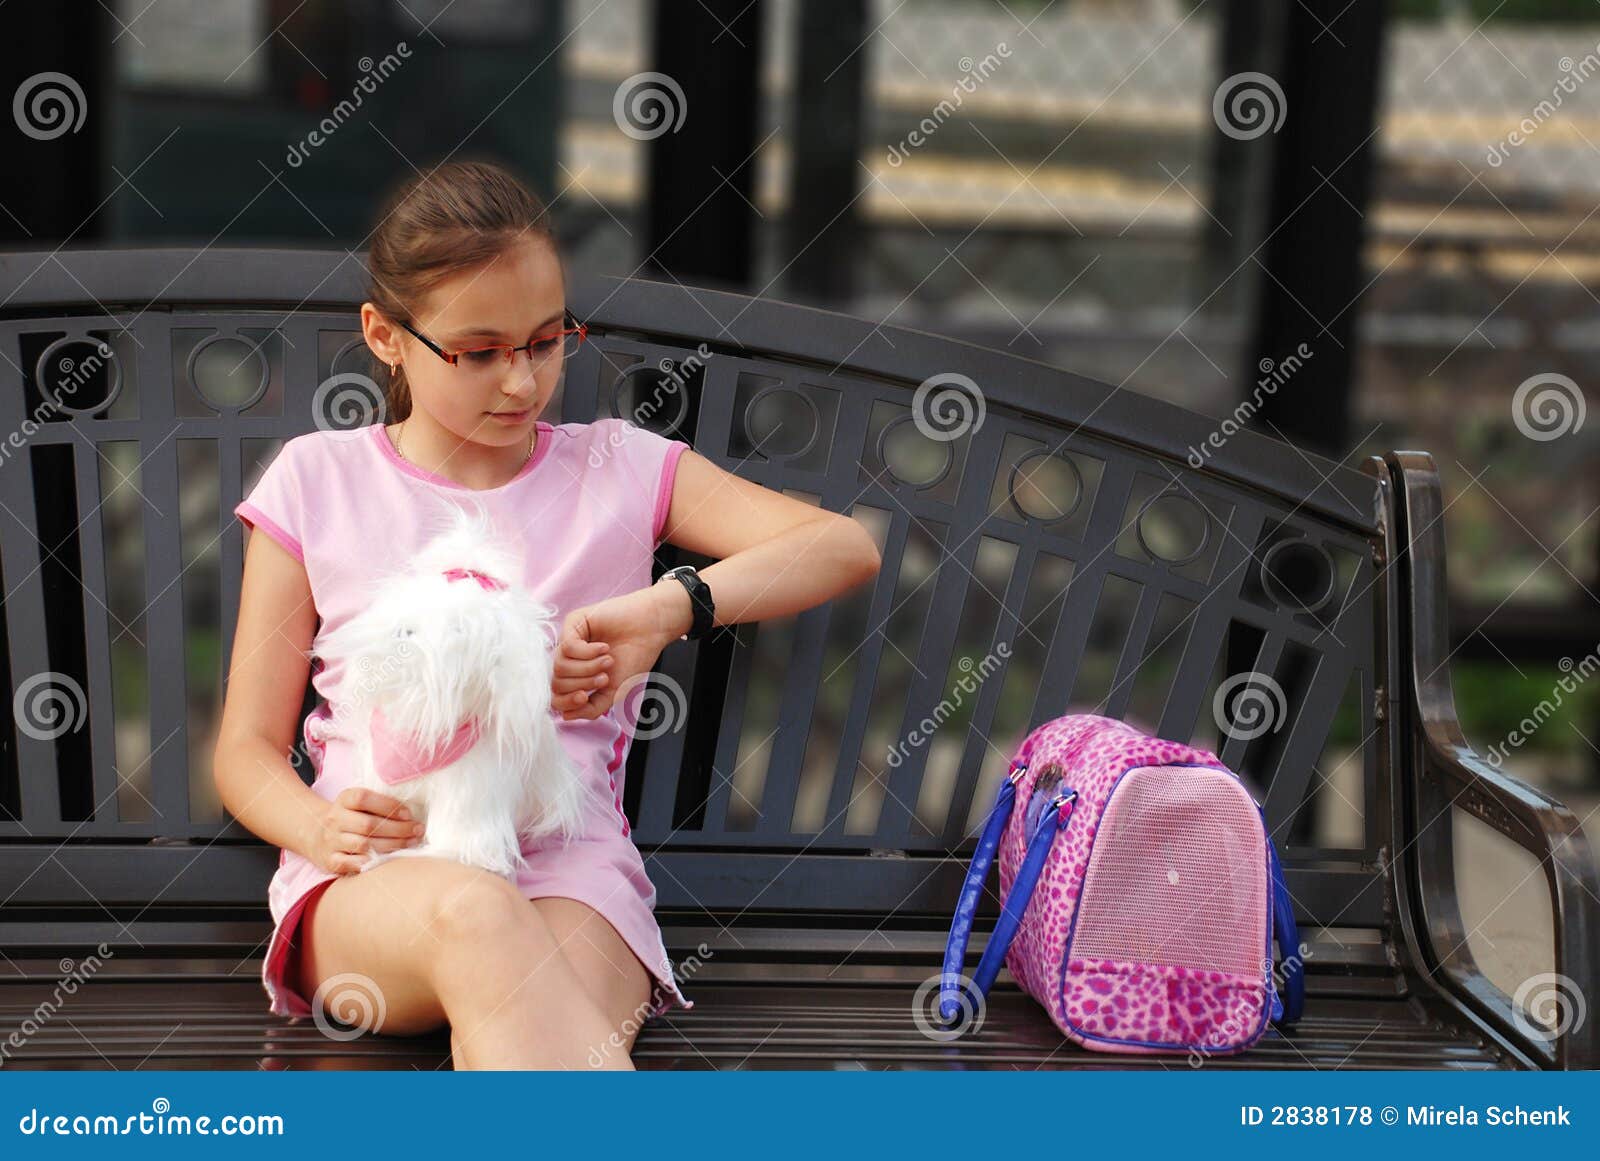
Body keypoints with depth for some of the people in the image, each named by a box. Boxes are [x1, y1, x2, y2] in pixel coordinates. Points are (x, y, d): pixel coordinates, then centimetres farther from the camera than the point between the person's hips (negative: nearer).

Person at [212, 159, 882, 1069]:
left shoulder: (618, 471, 15)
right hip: (374, 878, 0)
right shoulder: (318, 481, 14)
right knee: (475, 913, -39)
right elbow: (248, 748, 14)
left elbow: (845, 548, 3)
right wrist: (318, 826, -11)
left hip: (568, 865, 0)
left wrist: (666, 608, -15)